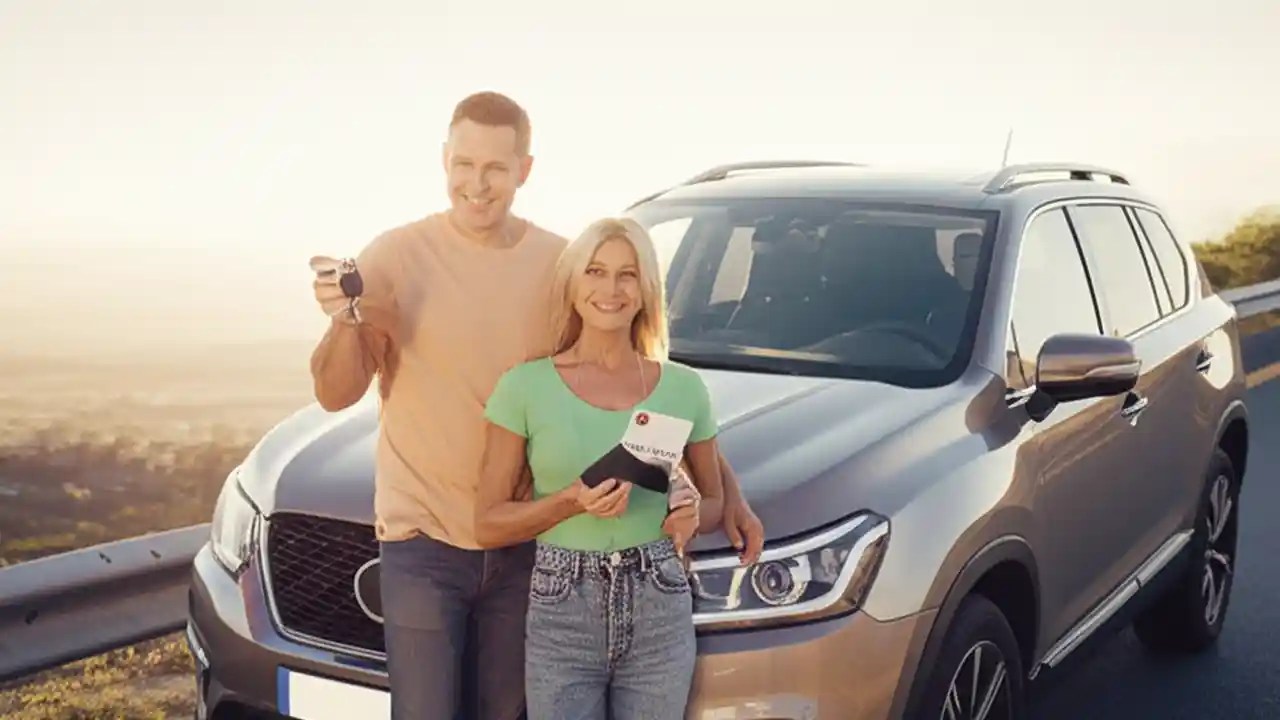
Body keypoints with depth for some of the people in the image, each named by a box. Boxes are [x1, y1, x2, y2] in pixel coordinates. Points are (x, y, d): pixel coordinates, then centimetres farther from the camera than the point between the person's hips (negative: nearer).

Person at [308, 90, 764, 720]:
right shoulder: (397, 255, -7)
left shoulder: (561, 265, 0)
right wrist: (346, 323, -29)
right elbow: (336, 395, -8)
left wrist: (722, 482, 2)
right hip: (422, 536, -2)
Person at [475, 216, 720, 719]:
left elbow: (713, 502, 14)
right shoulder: (526, 386, -4)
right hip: (561, 613, -2)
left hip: (660, 613, 2)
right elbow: (488, 525, -2)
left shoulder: (683, 387, 2)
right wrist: (571, 501, -18)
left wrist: (691, 515, -8)